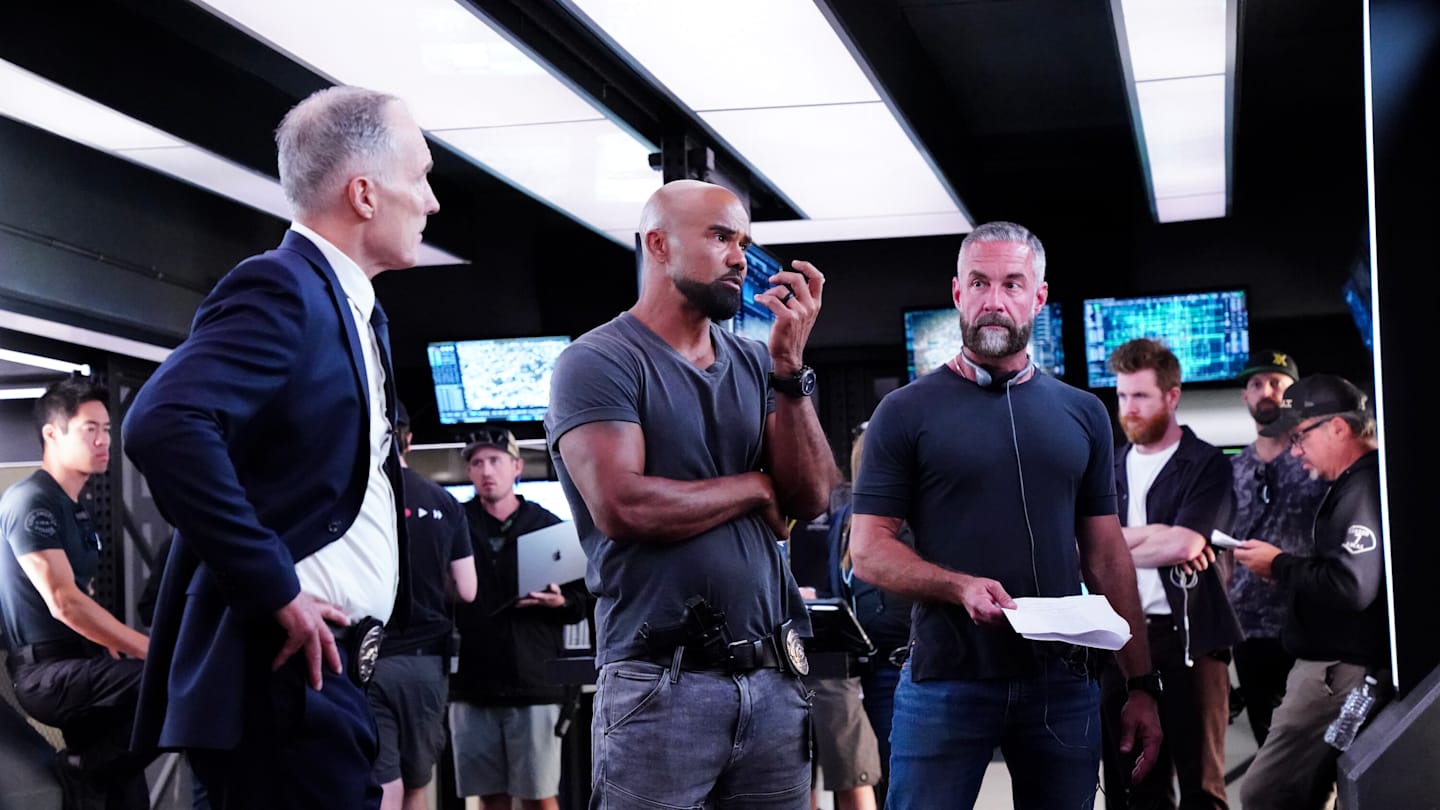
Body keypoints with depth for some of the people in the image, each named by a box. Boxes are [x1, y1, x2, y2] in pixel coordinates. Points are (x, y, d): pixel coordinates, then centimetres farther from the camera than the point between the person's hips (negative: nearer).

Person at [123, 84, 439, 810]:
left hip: (339, 668, 9)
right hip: (290, 673, -9)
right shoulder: (279, 289, -14)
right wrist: (276, 589, -25)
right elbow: (164, 427, -29)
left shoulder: (356, 308, 16)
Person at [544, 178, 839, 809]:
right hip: (663, 683, -5)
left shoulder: (755, 363, 12)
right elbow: (623, 507, -17)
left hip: (774, 678, 5)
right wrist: (752, 488, -3)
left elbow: (810, 498, 3)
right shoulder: (596, 362, -4)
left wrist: (789, 367, -7)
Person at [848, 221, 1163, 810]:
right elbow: (868, 552, -3)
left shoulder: (1083, 414, 11)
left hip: (1063, 683, 3)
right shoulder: (906, 412, 1)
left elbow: (1107, 555, 13)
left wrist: (1141, 683, 7)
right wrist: (961, 586, -20)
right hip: (944, 682, -3)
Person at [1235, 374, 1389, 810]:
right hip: (1332, 664, 11)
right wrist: (1286, 566, 7)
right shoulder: (1352, 484, 16)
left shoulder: (1365, 488, -18)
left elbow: (1351, 586, -27)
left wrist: (1280, 565, -12)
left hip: (1342, 672, -11)